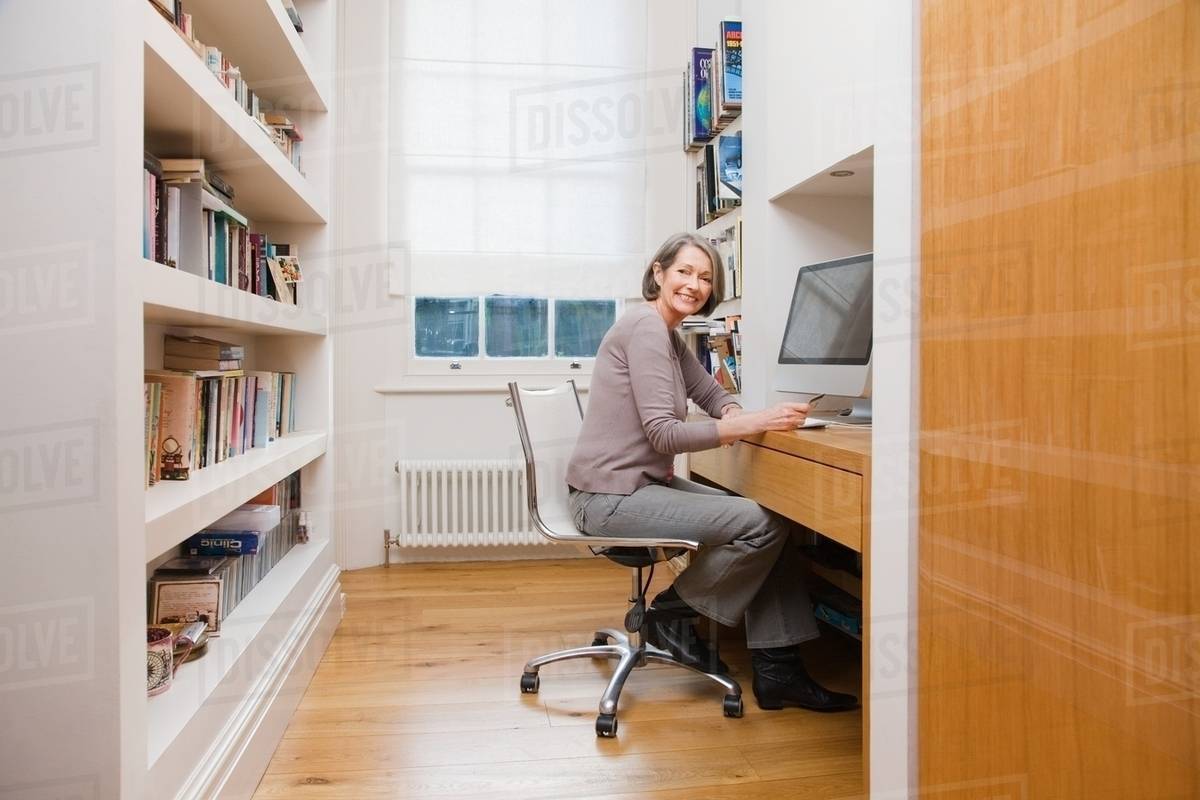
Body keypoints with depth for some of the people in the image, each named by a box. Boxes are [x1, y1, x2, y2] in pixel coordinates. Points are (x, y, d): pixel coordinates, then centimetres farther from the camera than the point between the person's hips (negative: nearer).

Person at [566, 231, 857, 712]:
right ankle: (671, 614, 4)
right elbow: (664, 434, -21)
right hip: (611, 496, -10)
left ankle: (777, 671, 7)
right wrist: (756, 422, -26)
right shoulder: (645, 327, -15)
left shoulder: (668, 335, 15)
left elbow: (711, 392, 21)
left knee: (774, 518, 1)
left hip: (646, 482, 10)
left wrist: (732, 413, -4)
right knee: (762, 525, -18)